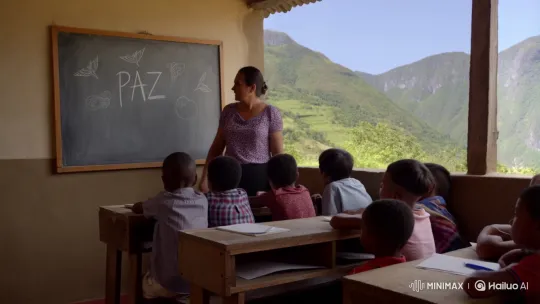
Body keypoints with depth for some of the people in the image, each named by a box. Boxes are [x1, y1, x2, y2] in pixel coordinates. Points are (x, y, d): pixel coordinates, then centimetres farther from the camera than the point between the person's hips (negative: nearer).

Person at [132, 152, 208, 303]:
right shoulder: (202, 200, 2)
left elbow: (136, 208, 13)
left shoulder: (163, 202, -6)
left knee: (146, 281, 29)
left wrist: (153, 206, 32)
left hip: (169, 284, -3)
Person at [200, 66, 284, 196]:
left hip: (259, 177, -2)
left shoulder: (271, 113, -4)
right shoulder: (228, 111, 6)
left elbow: (278, 153, -3)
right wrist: (204, 178, 4)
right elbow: (216, 148, 10)